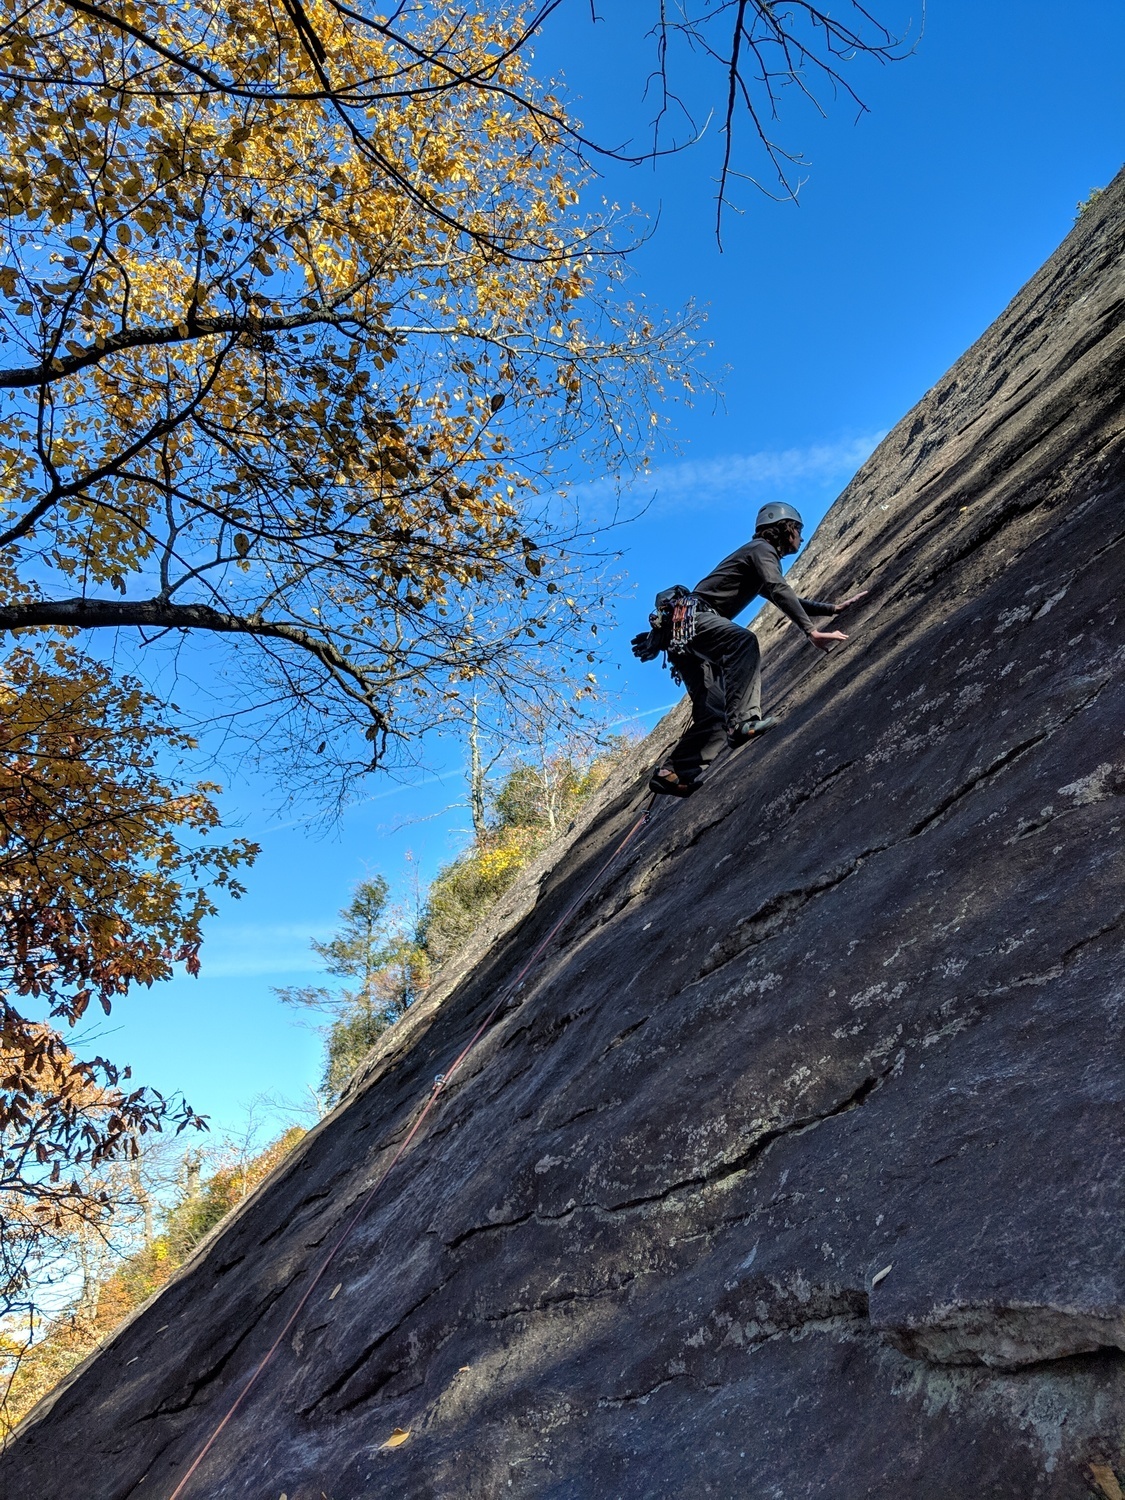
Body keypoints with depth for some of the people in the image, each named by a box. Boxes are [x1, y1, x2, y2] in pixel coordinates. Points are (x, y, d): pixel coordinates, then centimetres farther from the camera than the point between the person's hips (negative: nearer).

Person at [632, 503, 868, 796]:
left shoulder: (760, 553, 31)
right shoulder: (763, 549, 1)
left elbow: (787, 600, 38)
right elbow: (779, 592, -17)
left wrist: (834, 608, 34)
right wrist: (812, 631, -25)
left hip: (681, 631, 10)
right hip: (691, 616, -10)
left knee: (714, 708, 1)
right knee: (743, 642, -34)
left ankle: (673, 771, -4)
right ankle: (742, 720, -45)